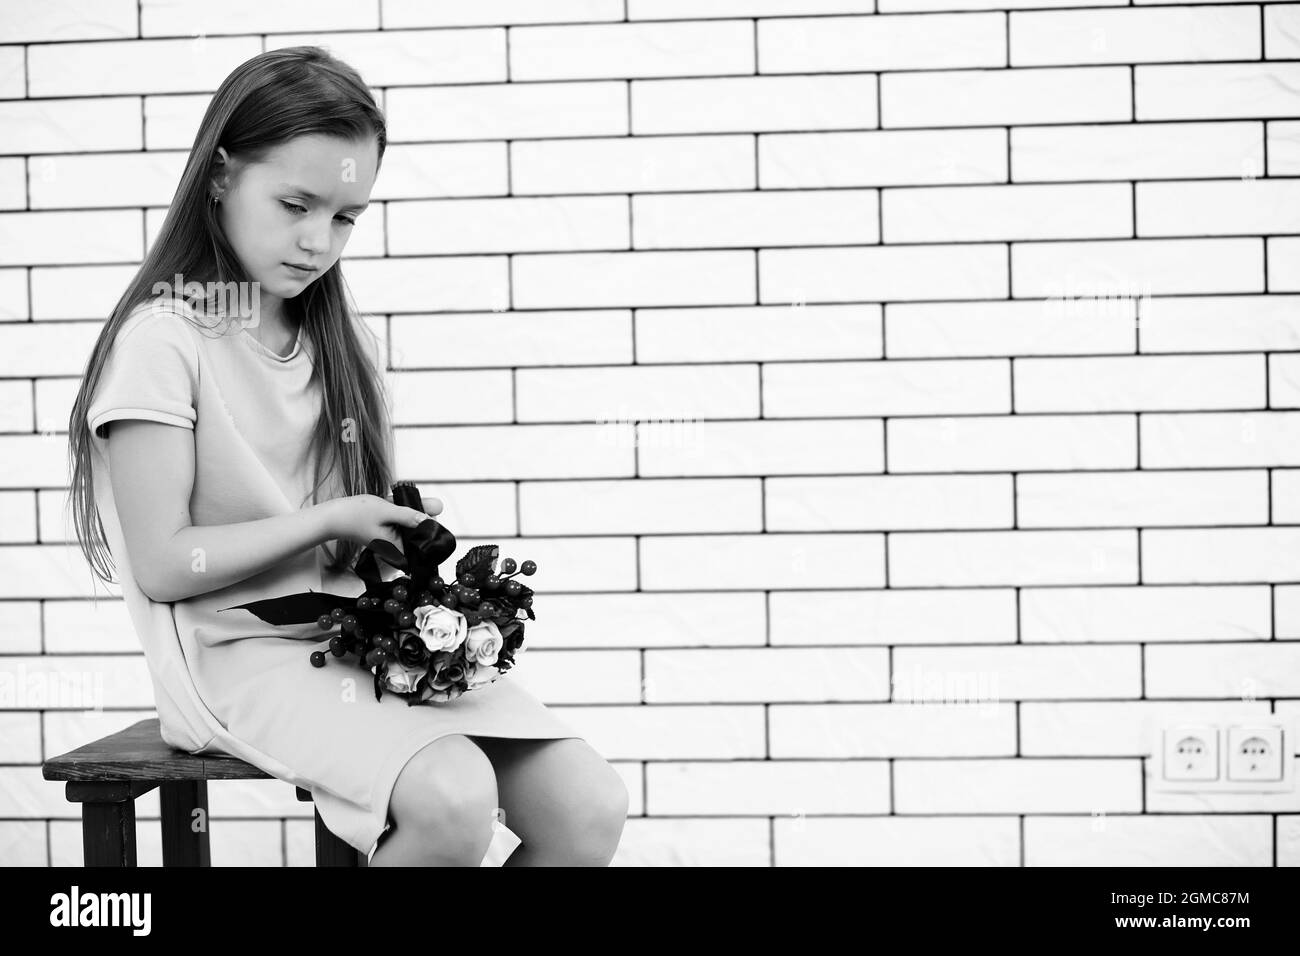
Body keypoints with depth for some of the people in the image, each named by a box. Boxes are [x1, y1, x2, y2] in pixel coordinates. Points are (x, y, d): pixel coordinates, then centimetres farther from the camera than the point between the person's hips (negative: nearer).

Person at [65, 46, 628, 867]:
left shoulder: (339, 332, 14)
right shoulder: (165, 339, -8)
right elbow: (162, 565, -11)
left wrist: (405, 534, -6)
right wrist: (328, 521, -14)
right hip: (243, 653, -6)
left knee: (591, 811, -14)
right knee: (451, 799, -32)